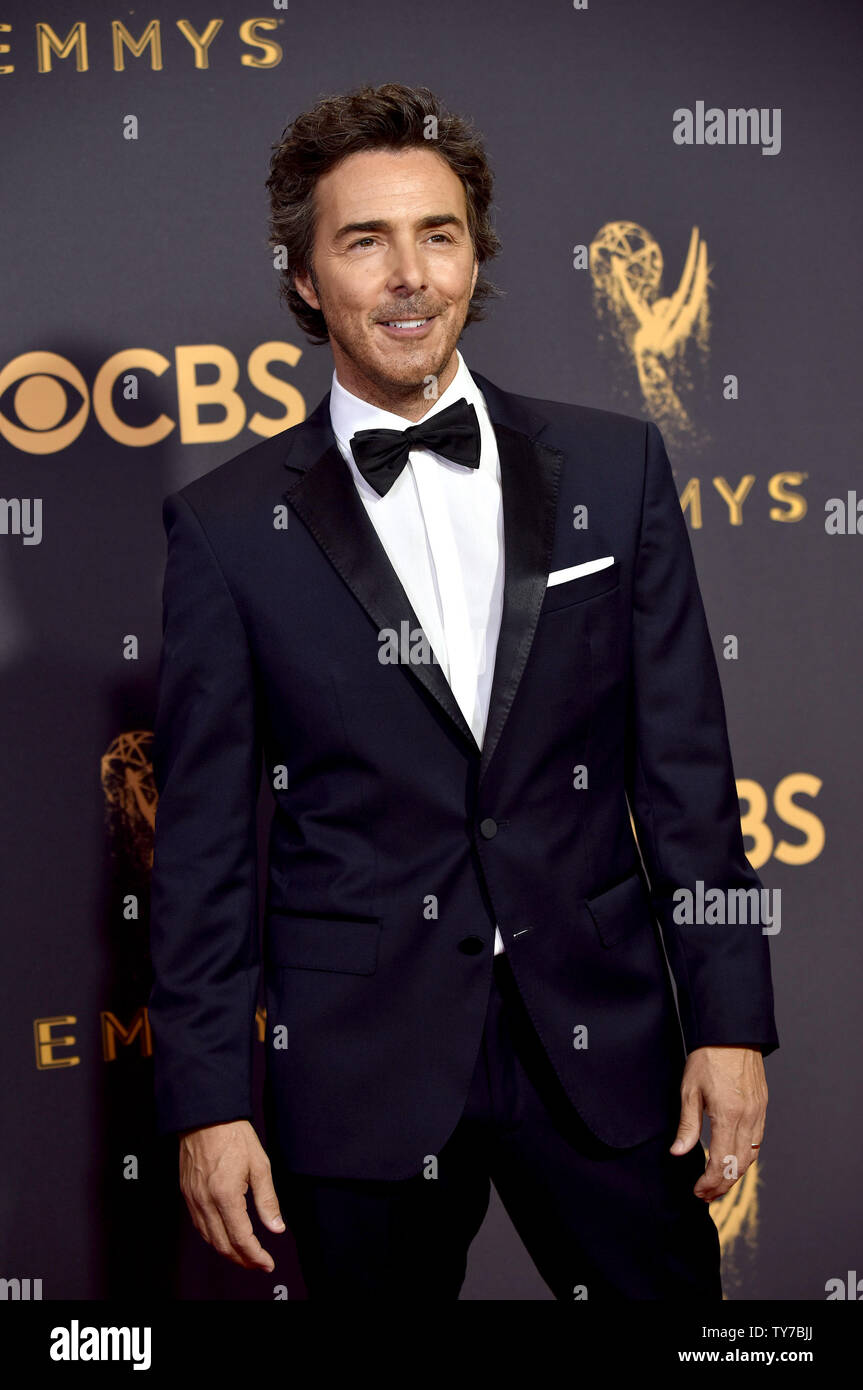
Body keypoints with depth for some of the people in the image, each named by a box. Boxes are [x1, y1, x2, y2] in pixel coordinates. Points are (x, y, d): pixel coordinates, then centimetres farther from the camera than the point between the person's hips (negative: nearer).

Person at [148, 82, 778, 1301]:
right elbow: (205, 837, 0)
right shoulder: (228, 525, -1)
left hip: (600, 1047, 2)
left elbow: (686, 764, 4)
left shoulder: (615, 467, 3)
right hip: (361, 1070, -1)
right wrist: (206, 1099, -2)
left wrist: (730, 1016, 0)